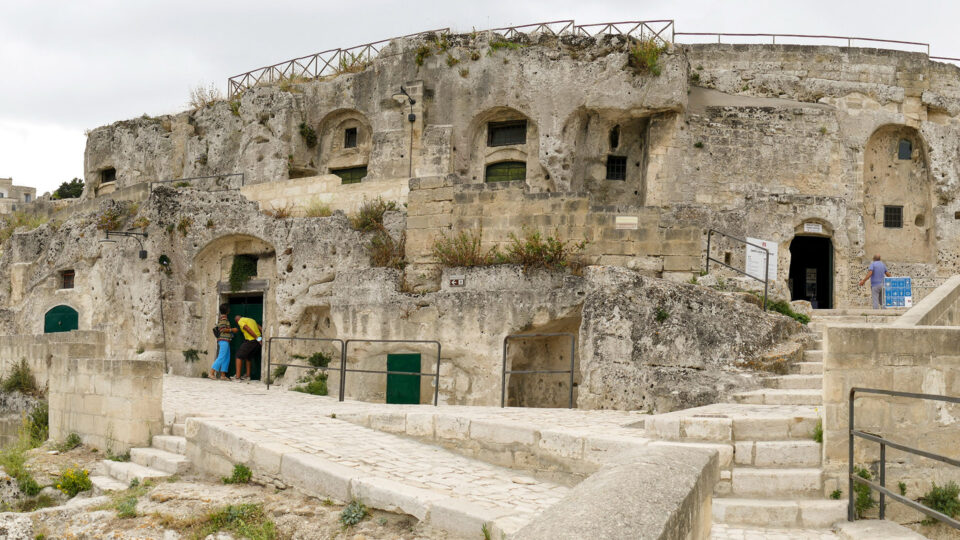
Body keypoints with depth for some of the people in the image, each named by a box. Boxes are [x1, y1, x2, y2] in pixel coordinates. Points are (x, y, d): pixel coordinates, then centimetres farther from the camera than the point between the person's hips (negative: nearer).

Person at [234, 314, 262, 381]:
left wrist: (257, 338, -17)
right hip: (257, 342, 7)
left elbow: (248, 329, -12)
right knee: (248, 357, 24)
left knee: (239, 356, 3)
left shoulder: (240, 321, 3)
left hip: (250, 341, -7)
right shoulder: (251, 320, 26)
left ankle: (237, 376, -3)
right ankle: (248, 375, 26)